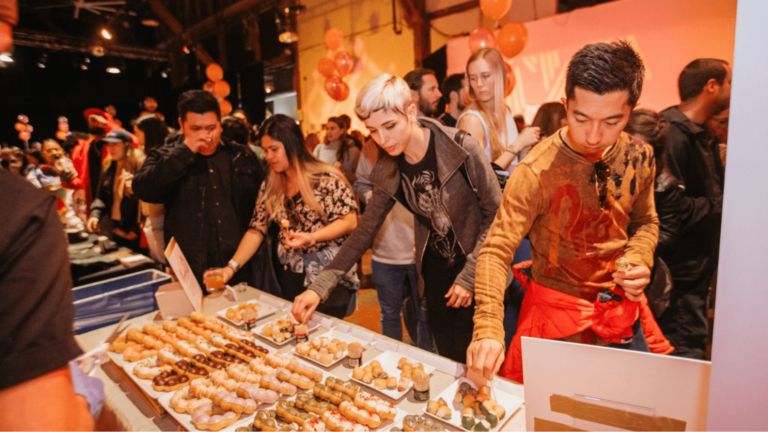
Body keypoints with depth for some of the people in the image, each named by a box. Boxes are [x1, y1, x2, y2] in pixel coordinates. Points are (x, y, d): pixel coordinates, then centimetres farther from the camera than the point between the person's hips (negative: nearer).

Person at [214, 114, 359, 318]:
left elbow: (349, 222, -11)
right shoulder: (270, 186, 5)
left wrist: (311, 238, -23)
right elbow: (256, 230, 5)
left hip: (329, 275, -4)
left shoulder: (326, 179, -11)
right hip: (289, 275, 4)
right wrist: (231, 267, -5)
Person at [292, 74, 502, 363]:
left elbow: (496, 214, -12)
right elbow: (363, 233, -3)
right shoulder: (388, 171, -6)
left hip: (477, 269, -3)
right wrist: (319, 287, -10)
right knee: (449, 360, 15)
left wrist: (469, 275, -15)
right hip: (436, 271, 4)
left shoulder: (461, 149, -19)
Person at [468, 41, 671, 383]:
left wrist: (639, 261, -10)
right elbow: (496, 252, -25)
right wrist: (488, 329, -36)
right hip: (557, 312, -5)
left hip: (624, 308, 5)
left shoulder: (638, 157, -7)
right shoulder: (536, 172, -24)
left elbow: (645, 222, 11)